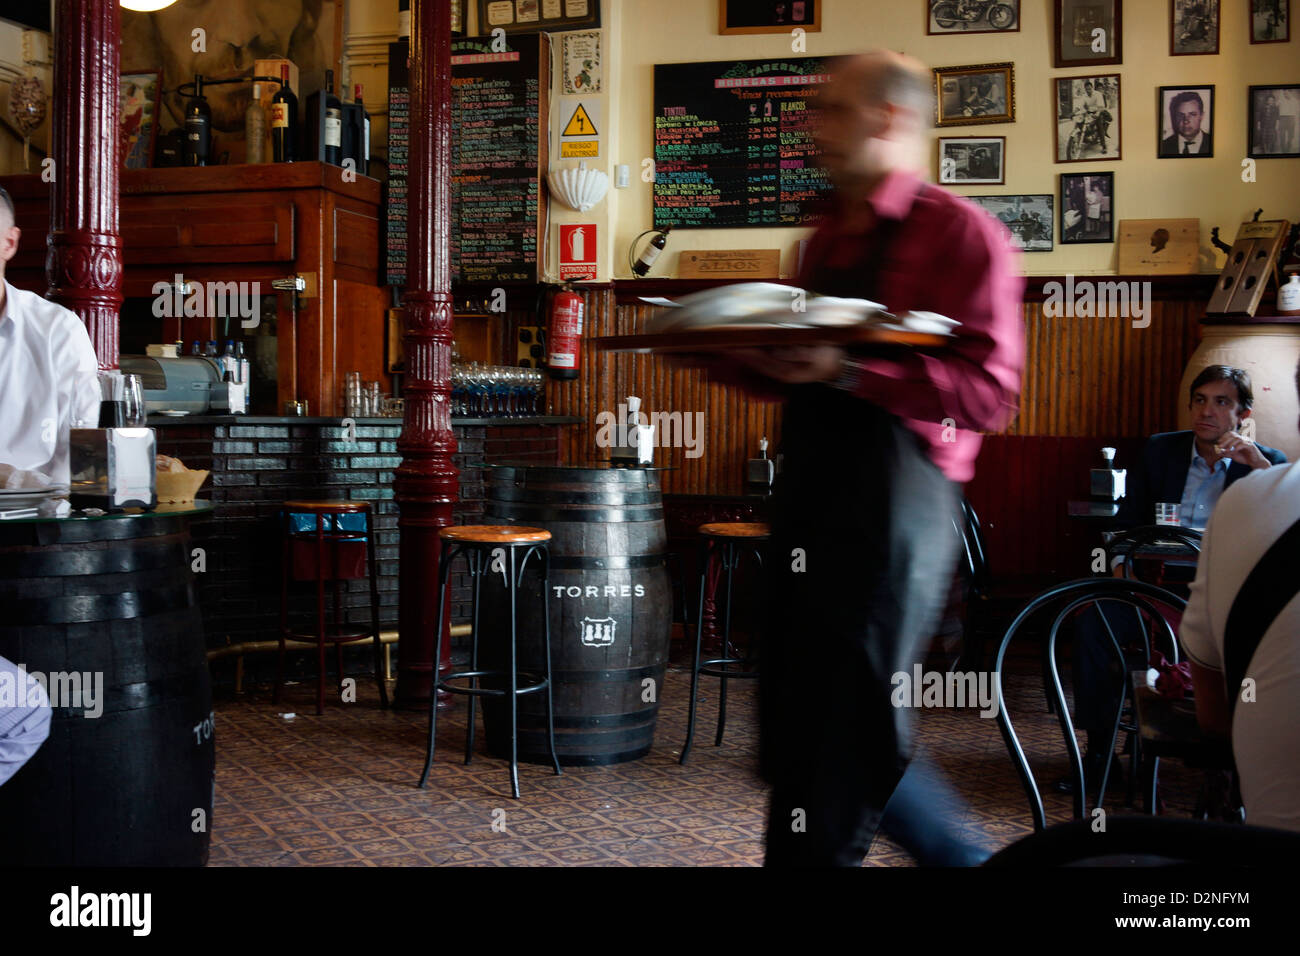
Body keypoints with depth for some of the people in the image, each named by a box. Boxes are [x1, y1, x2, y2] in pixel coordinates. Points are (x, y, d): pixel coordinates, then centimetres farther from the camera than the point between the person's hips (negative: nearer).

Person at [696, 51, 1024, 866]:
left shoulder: (960, 232, -6)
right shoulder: (830, 238, 18)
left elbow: (987, 392, -16)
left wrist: (847, 370, -24)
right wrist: (728, 357, 6)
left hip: (896, 489, -9)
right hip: (811, 486, 9)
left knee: (841, 742, -1)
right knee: (795, 724, 16)